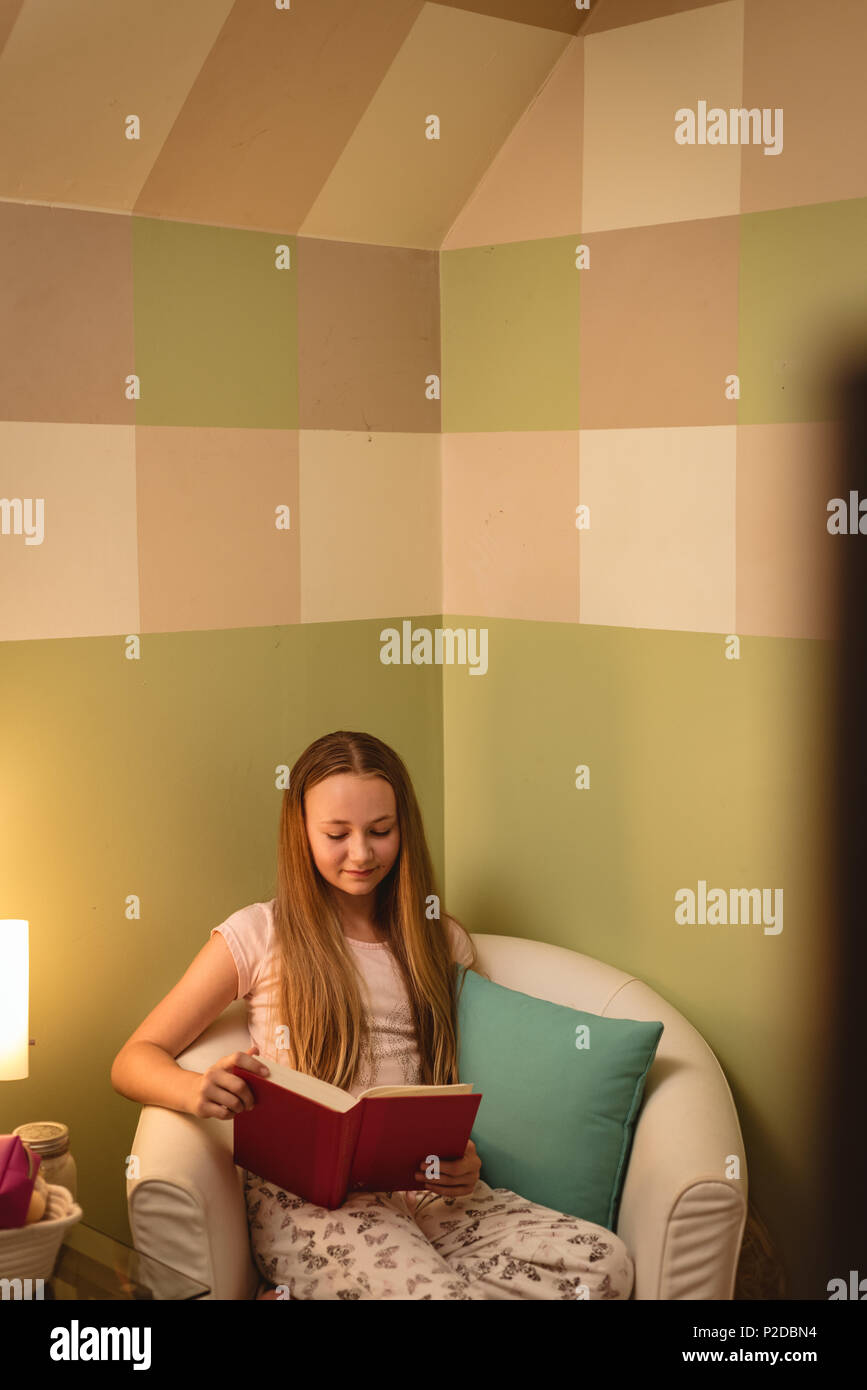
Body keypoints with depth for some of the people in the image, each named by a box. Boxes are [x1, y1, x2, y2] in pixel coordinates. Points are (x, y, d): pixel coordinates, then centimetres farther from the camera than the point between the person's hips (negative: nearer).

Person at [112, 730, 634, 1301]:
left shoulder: (441, 943, 16)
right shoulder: (259, 935, 5)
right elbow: (134, 1061, 3)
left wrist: (464, 1159, -2)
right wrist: (199, 1091, -20)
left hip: (424, 1189, 6)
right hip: (302, 1194, -6)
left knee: (605, 1261, -23)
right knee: (431, 1290, -38)